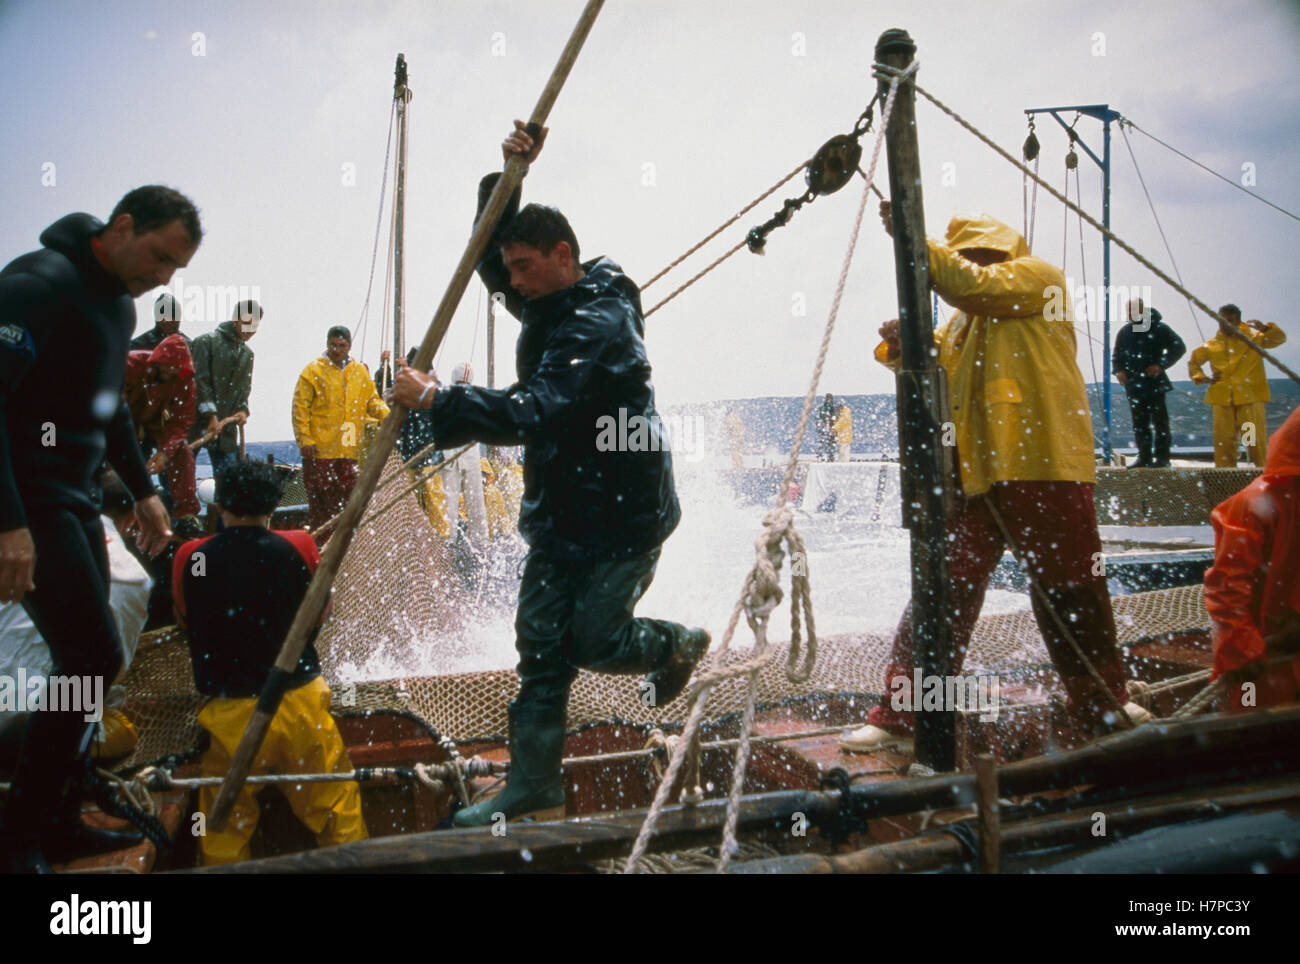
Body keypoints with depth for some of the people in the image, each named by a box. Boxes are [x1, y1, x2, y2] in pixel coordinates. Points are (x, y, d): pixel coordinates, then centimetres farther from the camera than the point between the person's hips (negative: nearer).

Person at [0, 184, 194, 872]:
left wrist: (143, 491, 21)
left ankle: (56, 824, 22)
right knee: (95, 659, -11)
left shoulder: (119, 304, 14)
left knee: (86, 664, 10)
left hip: (75, 501, 9)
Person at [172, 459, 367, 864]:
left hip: (229, 714, 0)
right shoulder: (298, 548, -9)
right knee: (336, 805, 14)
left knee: (225, 819, 15)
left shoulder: (191, 559, -8)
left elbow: (185, 622, 8)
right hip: (300, 704, 0)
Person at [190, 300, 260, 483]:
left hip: (227, 426, 5)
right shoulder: (206, 342, -3)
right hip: (197, 422, -5)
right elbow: (199, 381, -10)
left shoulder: (247, 354, 17)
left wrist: (243, 410, 0)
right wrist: (211, 416, -16)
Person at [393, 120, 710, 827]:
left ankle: (678, 644, 31)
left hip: (623, 517, -9)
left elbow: (536, 412, -35)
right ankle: (534, 789, 14)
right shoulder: (549, 303, 6)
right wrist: (505, 179, 3)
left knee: (591, 642, 0)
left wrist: (437, 402, -35)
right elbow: (490, 253, 20)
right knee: (541, 650, 6)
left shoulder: (601, 323, -23)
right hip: (559, 514, 9)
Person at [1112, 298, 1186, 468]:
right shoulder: (1124, 332, 12)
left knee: (1159, 420, -6)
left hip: (1154, 382, -5)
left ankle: (1162, 457, -3)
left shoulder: (1158, 328, -4)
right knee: (1139, 422, 6)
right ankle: (1144, 457, 11)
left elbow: (1179, 347, -6)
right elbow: (1116, 355, 24)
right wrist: (1118, 370, 3)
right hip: (1134, 385, 5)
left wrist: (1160, 365, -15)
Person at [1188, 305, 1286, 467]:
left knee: (1256, 438, -6)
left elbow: (1279, 338, -4)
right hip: (1221, 399, 3)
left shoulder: (1252, 338, 6)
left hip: (1250, 397, -3)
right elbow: (1193, 361, 25)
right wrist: (1203, 378, 8)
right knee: (1224, 440, 3)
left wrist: (1265, 329, -23)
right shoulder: (1212, 345, 13)